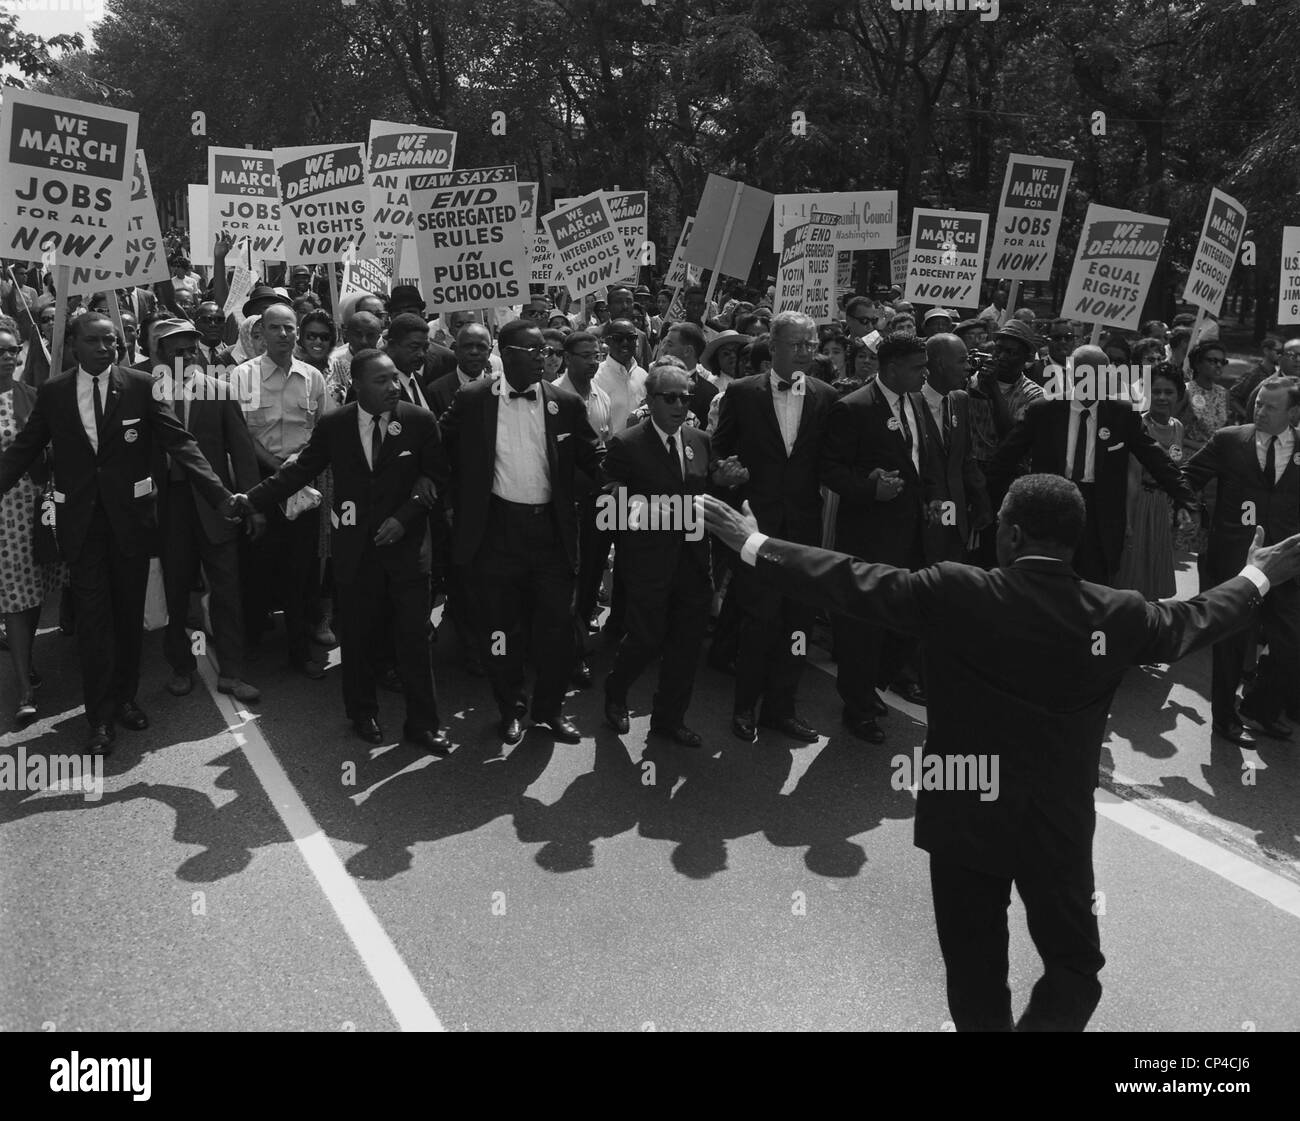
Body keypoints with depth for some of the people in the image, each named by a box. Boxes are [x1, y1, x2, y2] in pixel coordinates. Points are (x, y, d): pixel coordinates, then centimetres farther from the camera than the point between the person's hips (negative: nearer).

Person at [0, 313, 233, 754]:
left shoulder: (141, 386, -3)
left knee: (130, 612, 11)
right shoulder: (52, 393, 1)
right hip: (81, 519, 0)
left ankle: (125, 697, 27)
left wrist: (221, 496, -17)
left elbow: (179, 442, -8)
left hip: (130, 515, 0)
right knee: (93, 615, 1)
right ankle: (100, 716, 9)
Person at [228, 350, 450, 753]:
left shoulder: (420, 421, -4)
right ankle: (363, 715, 30)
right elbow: (301, 469, 3)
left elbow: (437, 477, 0)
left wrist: (404, 516, -10)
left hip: (406, 543, -1)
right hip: (355, 546, 1)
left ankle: (422, 723, 14)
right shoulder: (333, 425, 0)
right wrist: (252, 498, -8)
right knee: (356, 637, 11)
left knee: (414, 637, 1)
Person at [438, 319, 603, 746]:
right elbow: (440, 444, 9)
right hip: (497, 529, -1)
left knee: (557, 623, 5)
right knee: (502, 625, 10)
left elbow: (592, 458, 5)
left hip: (552, 529, 1)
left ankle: (551, 706, 24)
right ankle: (510, 707, 28)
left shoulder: (566, 403, 2)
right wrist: (459, 499, 4)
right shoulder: (472, 400, -1)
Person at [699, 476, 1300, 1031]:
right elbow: (1193, 619, 13)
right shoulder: (1119, 614, -7)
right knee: (1074, 966, 17)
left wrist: (752, 543, -1)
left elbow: (851, 582, -11)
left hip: (965, 820, -1)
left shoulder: (956, 594, -16)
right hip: (1062, 825, 2)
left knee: (976, 978, 15)